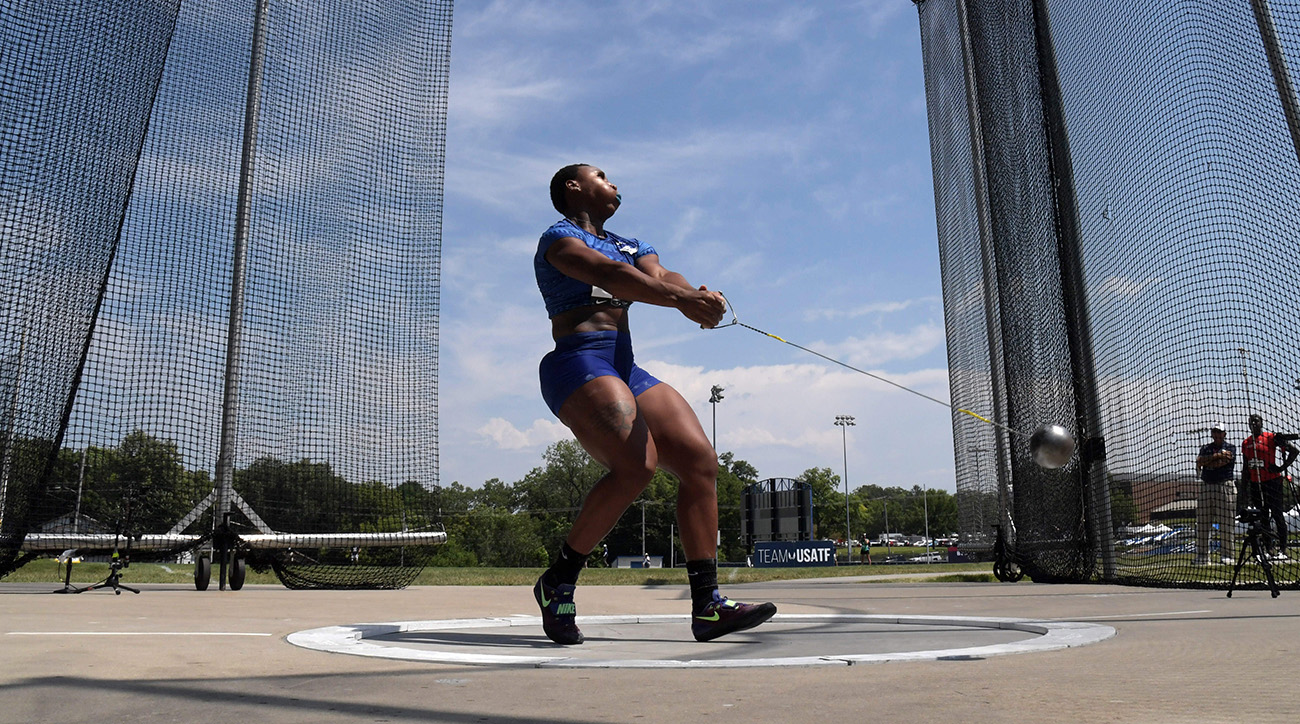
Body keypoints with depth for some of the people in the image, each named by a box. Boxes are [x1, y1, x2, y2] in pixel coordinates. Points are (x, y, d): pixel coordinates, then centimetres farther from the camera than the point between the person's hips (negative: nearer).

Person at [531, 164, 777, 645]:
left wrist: (698, 296, -18)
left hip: (627, 371, 8)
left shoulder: (630, 245, 27)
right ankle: (558, 581, -10)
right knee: (635, 467, -27)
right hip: (577, 365, -8)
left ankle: (707, 607, -6)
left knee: (700, 462, -6)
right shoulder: (558, 237, 3)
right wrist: (680, 300, -32)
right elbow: (610, 275, -18)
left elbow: (661, 275, 6)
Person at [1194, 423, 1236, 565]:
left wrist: (1205, 463, -1)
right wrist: (1216, 455, -9)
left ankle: (1226, 555, 4)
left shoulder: (1230, 447, 6)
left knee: (1225, 523, -4)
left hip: (1225, 486, -3)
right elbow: (1199, 460, -1)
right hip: (1206, 486, 3)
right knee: (1202, 523, 0)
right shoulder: (1205, 448, 17)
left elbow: (1221, 462, -9)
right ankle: (1202, 555, 3)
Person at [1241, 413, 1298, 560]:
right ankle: (1268, 549, 13)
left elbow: (1294, 451, -5)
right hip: (1255, 484, 6)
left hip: (1272, 482, -5)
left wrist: (1282, 468, -9)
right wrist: (1245, 487, 14)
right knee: (1262, 517, 8)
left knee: (1277, 515, -4)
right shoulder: (1246, 443, 12)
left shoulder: (1271, 437, -4)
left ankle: (1282, 550, -2)